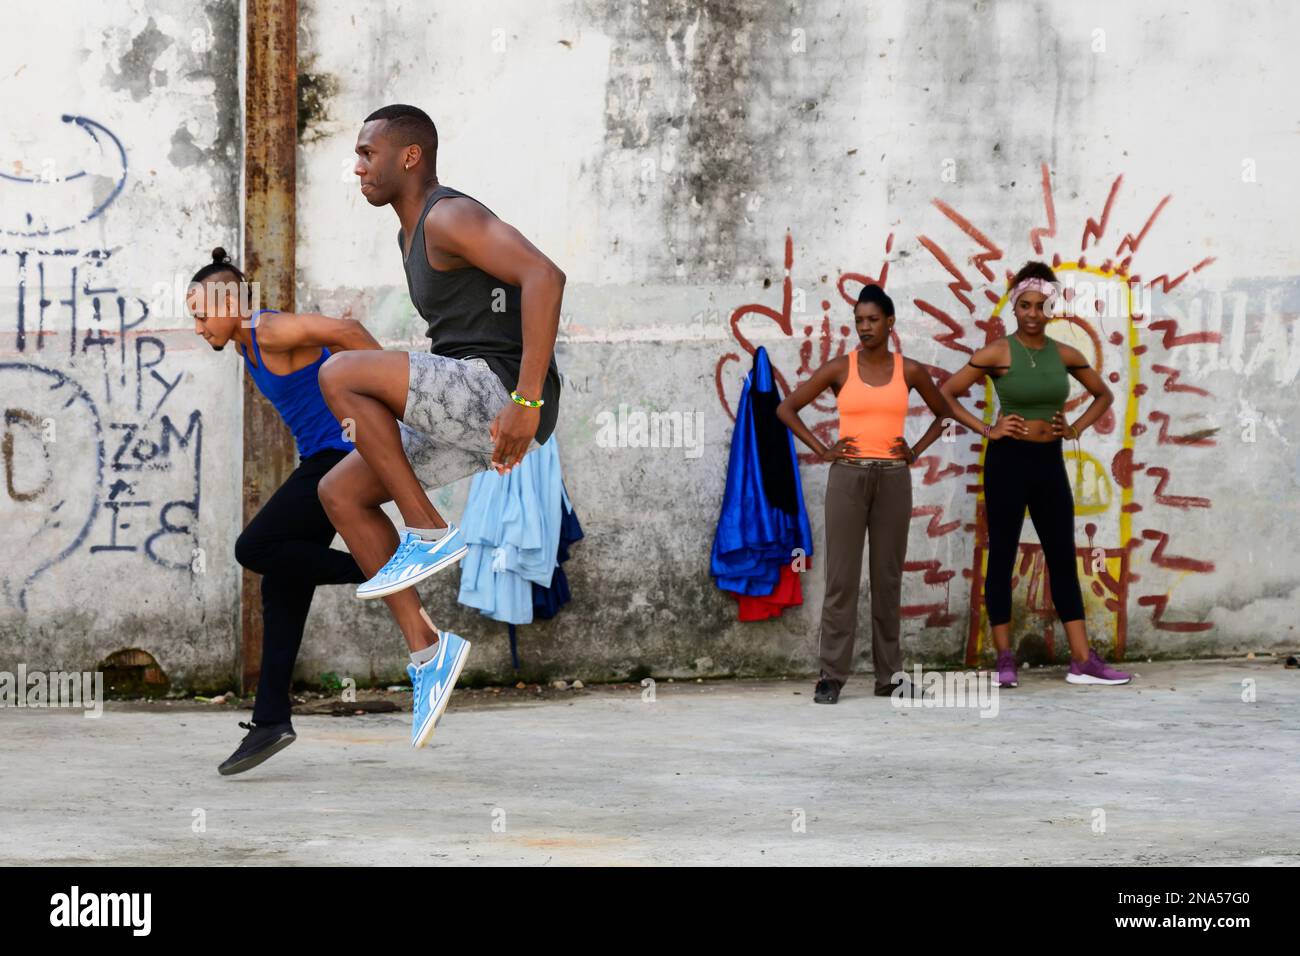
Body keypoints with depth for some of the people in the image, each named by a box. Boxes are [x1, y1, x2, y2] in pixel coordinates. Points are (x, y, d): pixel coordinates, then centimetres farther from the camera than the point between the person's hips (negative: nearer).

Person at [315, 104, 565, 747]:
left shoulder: (450, 216, -11)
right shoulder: (414, 234, 21)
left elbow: (544, 276, -26)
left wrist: (526, 403, -30)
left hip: (496, 386, -10)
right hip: (467, 414, 10)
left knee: (340, 376, -21)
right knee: (339, 493, 7)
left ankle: (428, 533, -13)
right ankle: (424, 647, 4)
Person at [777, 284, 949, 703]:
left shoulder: (910, 370, 4)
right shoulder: (839, 368, 0)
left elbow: (944, 413, 18)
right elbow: (786, 408, 3)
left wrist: (916, 451, 5)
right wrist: (822, 451, -5)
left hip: (893, 480, 2)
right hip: (848, 477, -2)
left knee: (888, 577, 5)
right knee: (842, 576, -4)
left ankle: (889, 674, 11)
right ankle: (832, 674, -2)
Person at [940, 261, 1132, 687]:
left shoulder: (1065, 355, 6)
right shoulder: (998, 353, -6)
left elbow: (1103, 395, 20)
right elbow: (946, 393, -8)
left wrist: (1076, 428, 6)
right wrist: (986, 429, -11)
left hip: (1050, 461, 4)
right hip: (1008, 460, -4)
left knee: (1063, 559, 5)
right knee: (1002, 557, 1)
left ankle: (1083, 660, 6)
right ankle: (1005, 660, 6)